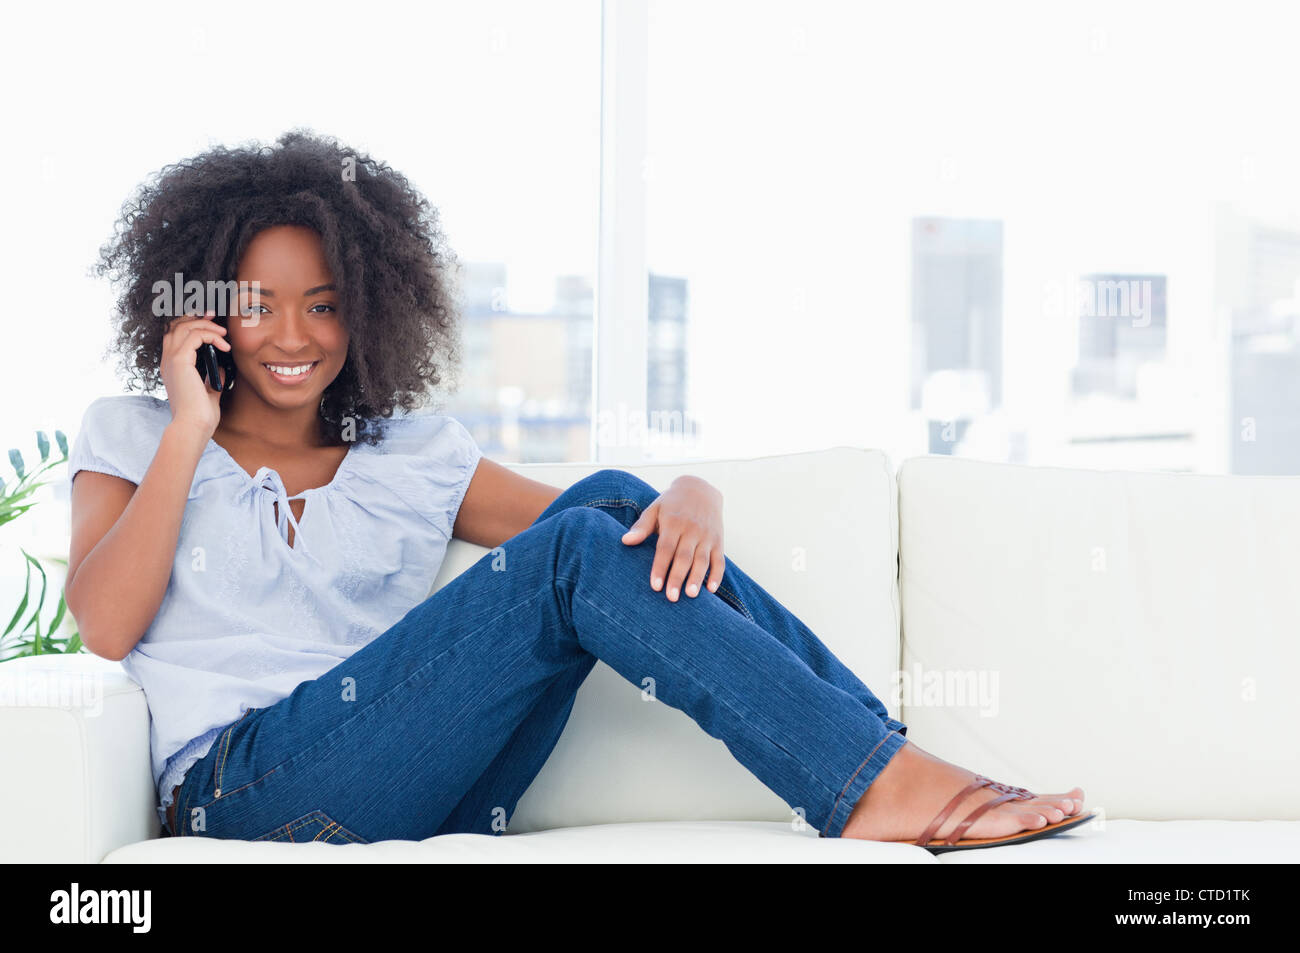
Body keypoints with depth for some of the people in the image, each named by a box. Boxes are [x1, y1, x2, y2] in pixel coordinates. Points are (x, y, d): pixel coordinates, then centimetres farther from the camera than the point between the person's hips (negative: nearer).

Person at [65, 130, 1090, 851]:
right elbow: (103, 628, -4)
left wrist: (692, 499, -14)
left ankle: (892, 780, -23)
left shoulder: (413, 452, 19)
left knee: (615, 505, -17)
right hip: (241, 791, -3)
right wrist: (191, 428, -4)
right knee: (576, 558, -23)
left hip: (429, 798, 4)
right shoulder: (130, 437, 14)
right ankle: (879, 783, -27)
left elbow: (613, 521, 10)